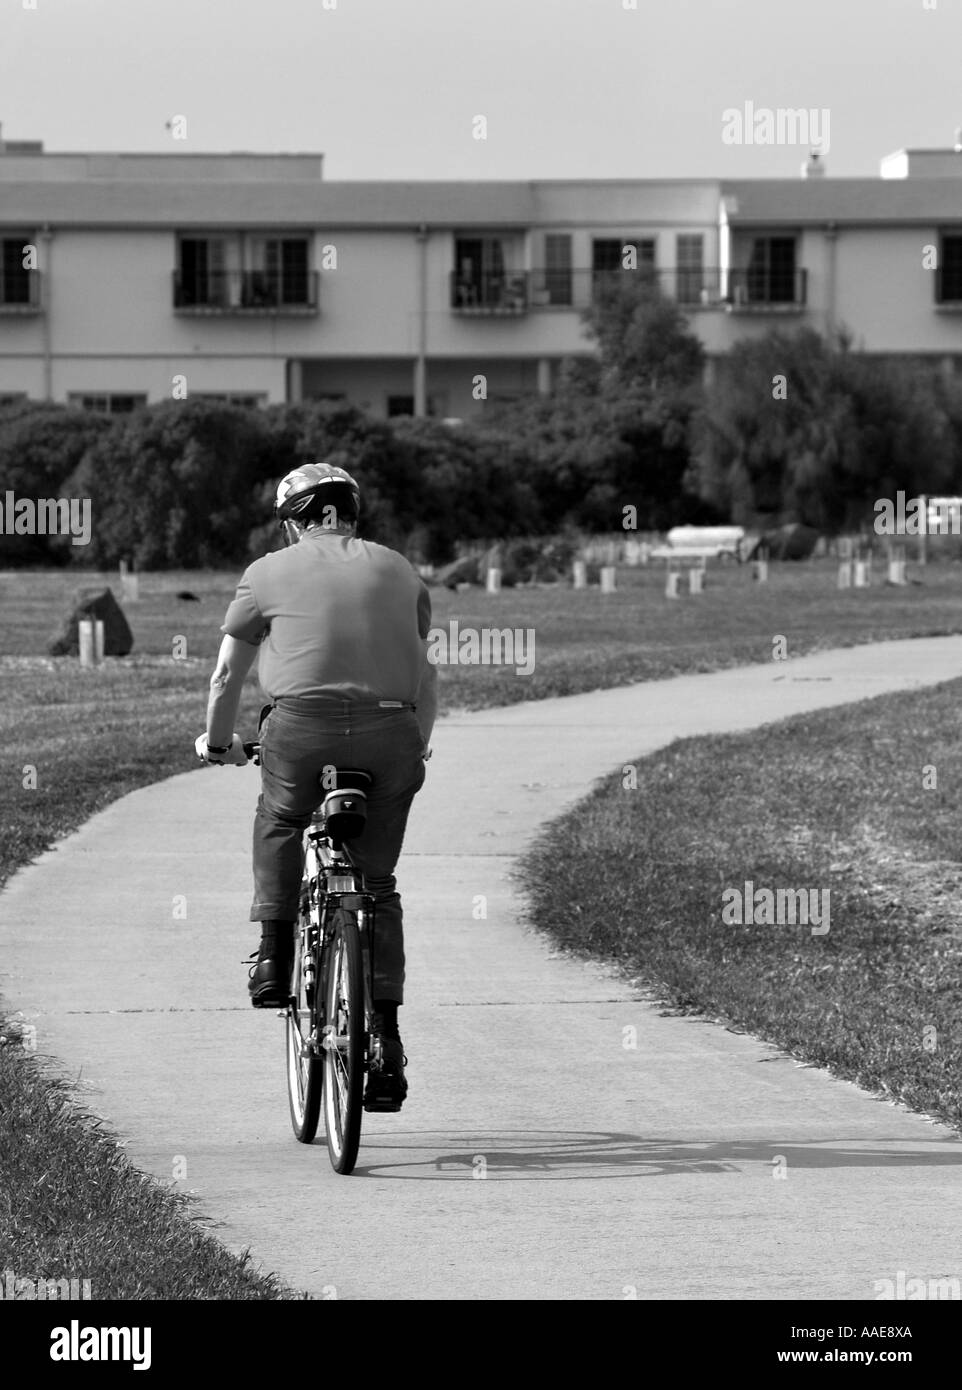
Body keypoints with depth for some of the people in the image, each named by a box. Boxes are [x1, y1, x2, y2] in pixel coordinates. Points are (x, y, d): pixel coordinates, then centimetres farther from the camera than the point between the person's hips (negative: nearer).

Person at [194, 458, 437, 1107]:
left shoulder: (270, 573, 12)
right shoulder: (401, 572, 20)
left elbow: (228, 673, 16)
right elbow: (427, 674, 22)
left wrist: (218, 743, 32)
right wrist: (418, 749, 35)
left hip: (304, 727, -2)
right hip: (390, 733, 2)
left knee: (279, 826, 28)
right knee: (377, 881, 11)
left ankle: (274, 959, 14)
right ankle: (386, 1040, 6)